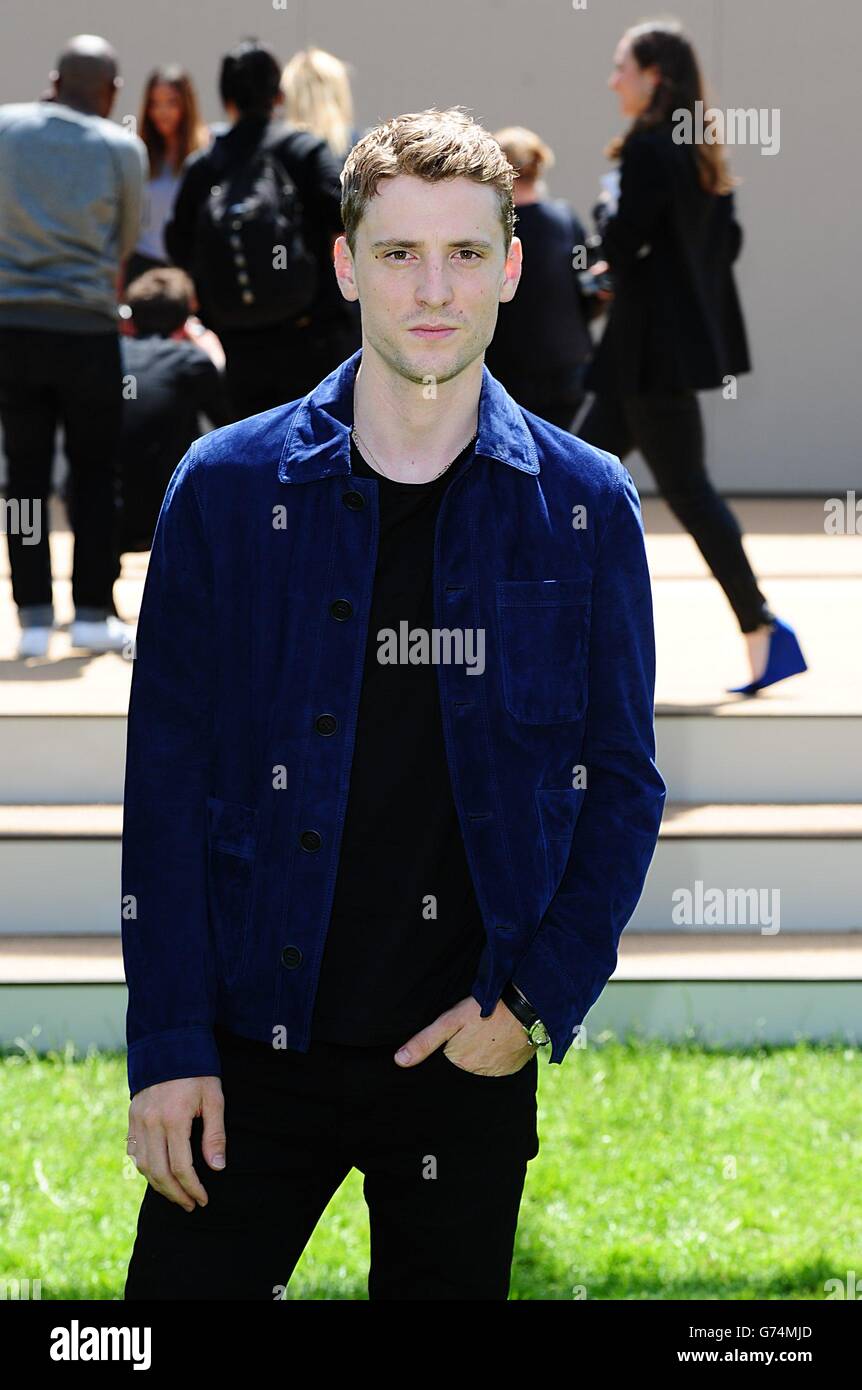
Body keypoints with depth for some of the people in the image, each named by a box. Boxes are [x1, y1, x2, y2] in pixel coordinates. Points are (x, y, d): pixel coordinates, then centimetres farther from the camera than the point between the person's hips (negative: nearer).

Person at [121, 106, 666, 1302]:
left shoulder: (582, 507, 2)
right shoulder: (229, 487, -1)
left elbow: (623, 784, 5)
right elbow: (167, 776, -1)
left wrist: (537, 1000, -7)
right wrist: (167, 1047, -7)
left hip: (470, 1055, 1)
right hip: (256, 1045, -1)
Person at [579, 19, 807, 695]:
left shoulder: (648, 147, -16)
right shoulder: (702, 151, 12)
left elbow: (621, 241, -21)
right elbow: (728, 241, 15)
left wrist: (608, 203, -1)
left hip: (655, 347, -10)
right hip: (691, 331, 10)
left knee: (686, 487, -7)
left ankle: (763, 630, -6)